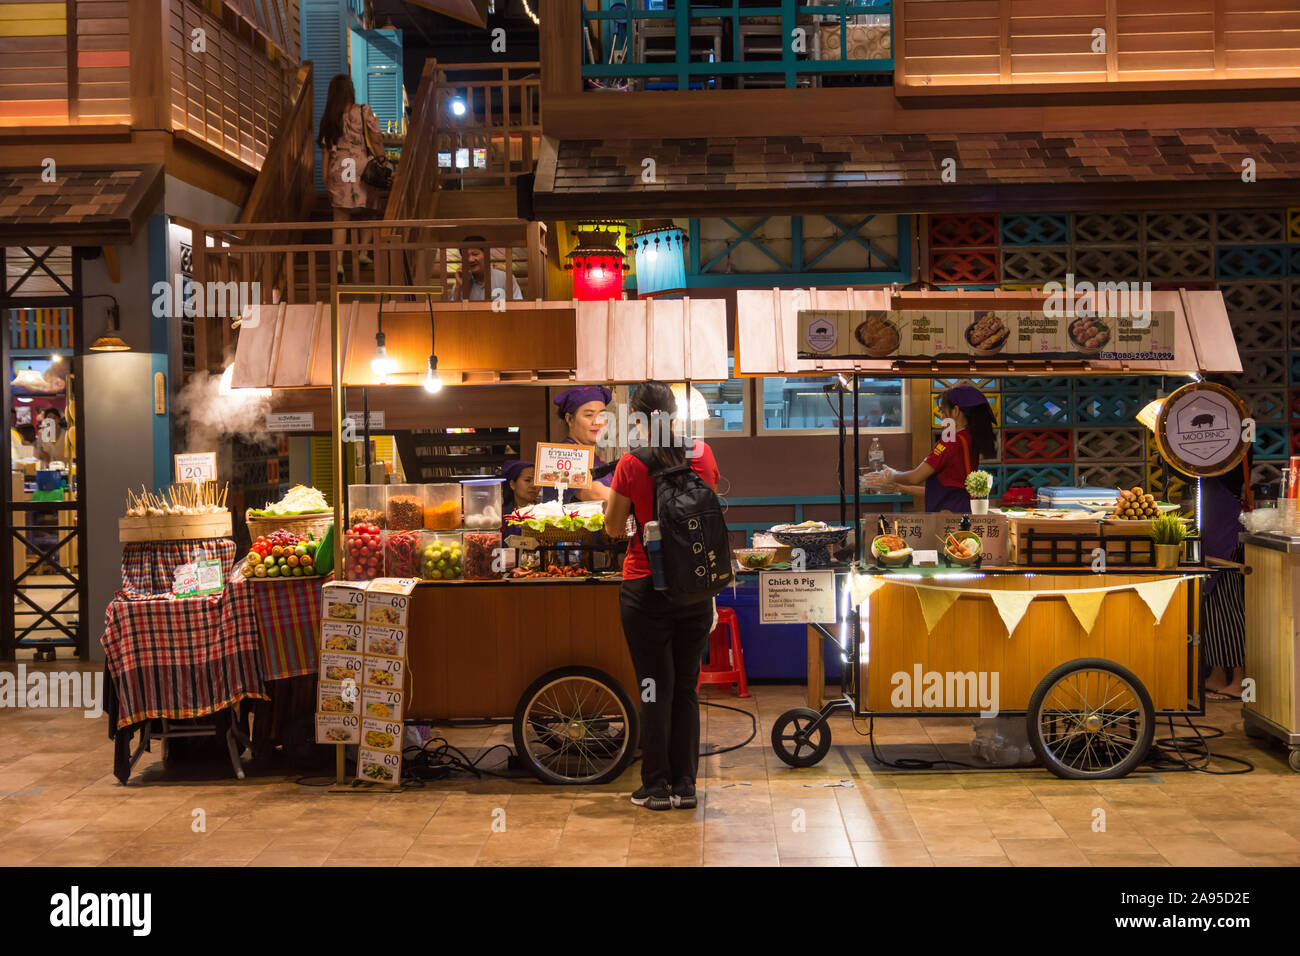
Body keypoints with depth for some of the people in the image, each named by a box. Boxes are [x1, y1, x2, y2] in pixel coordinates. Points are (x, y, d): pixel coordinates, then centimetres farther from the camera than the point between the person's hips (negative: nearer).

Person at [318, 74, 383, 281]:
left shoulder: (328, 117, 1)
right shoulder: (364, 112, -6)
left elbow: (325, 147, 4)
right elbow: (376, 140, -5)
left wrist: (325, 173, 10)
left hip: (338, 169, 2)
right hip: (363, 167, -2)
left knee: (340, 218, 2)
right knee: (368, 211, 20)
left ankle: (338, 263, -8)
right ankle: (363, 252, 11)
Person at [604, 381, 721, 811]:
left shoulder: (633, 464, -11)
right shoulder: (703, 454, 0)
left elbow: (614, 528, -2)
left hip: (647, 589, -3)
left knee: (655, 688, 6)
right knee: (686, 687, 12)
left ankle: (656, 787, 11)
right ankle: (684, 786, 16)